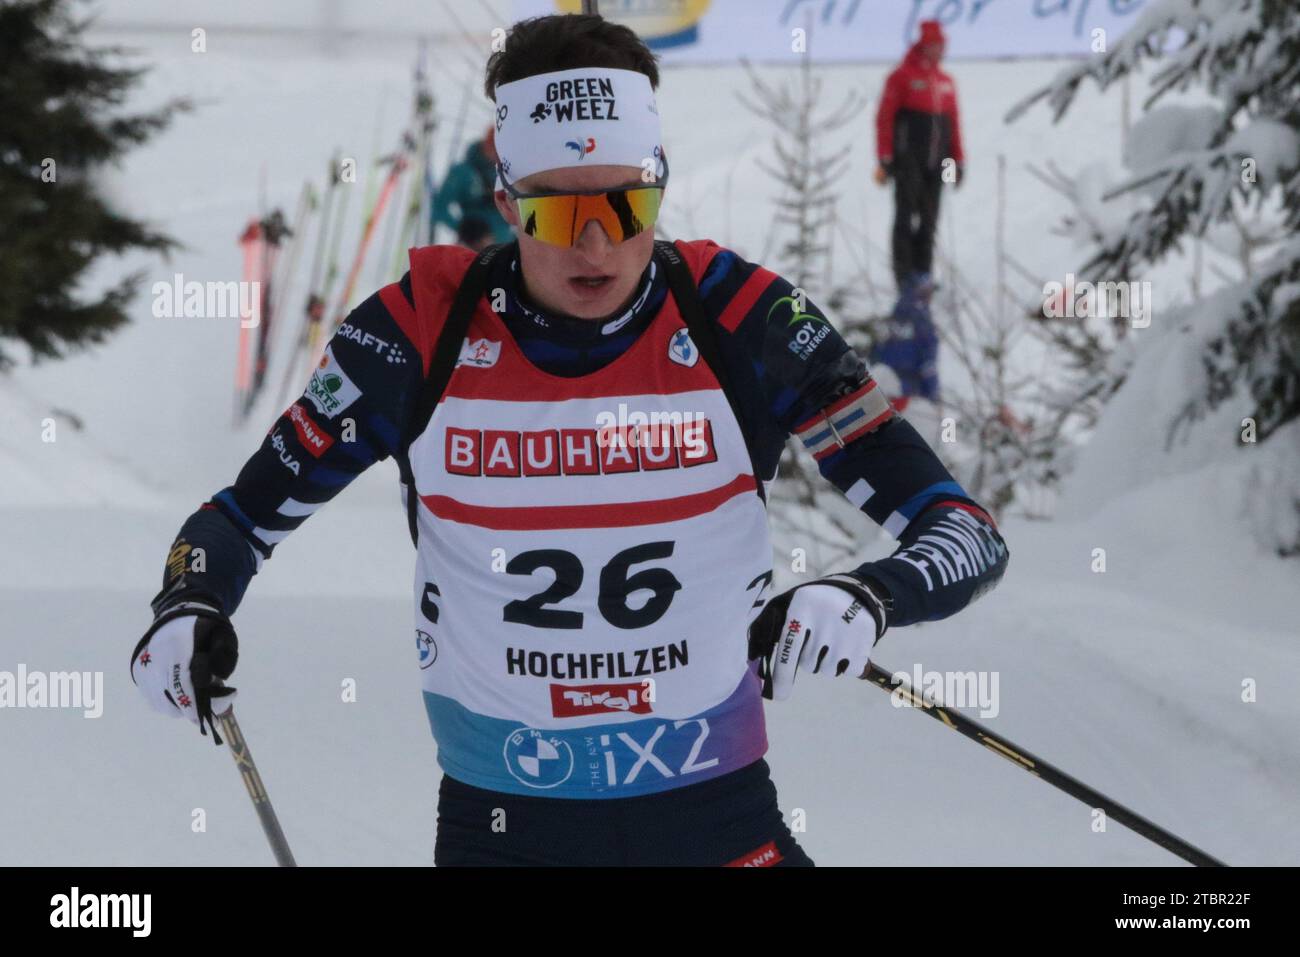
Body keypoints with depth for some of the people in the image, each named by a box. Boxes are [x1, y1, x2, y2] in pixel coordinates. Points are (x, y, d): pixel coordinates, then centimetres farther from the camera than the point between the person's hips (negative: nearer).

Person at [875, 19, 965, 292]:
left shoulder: (946, 82, 15)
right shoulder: (903, 76, -3)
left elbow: (953, 123, 18)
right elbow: (885, 119, -6)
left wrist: (958, 162, 14)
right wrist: (885, 161, -11)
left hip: (935, 162, 6)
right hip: (908, 160, -6)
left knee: (929, 220, 4)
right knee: (907, 215, -9)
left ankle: (923, 274, 7)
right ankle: (903, 274, -9)